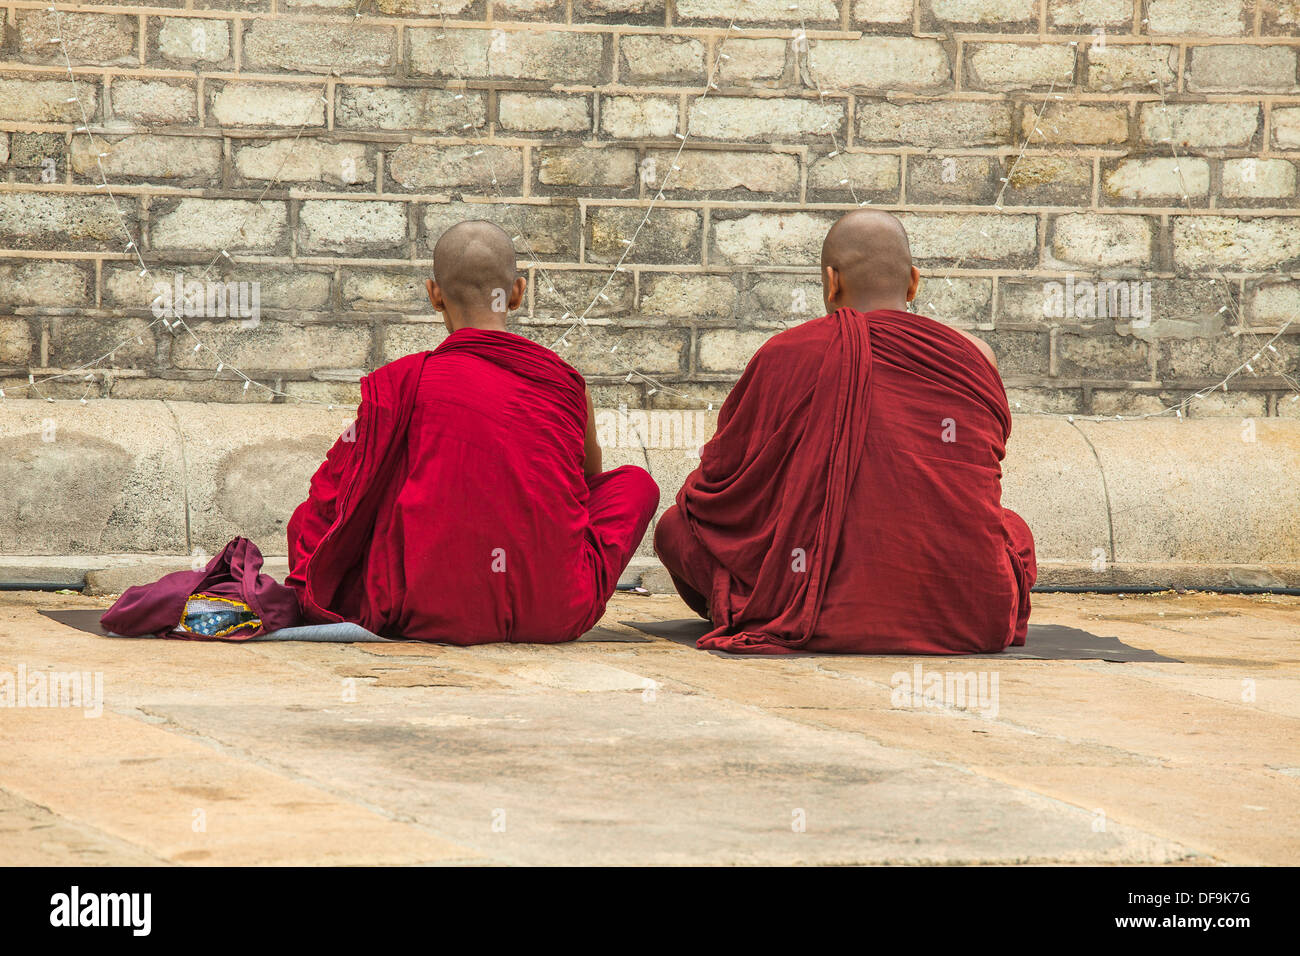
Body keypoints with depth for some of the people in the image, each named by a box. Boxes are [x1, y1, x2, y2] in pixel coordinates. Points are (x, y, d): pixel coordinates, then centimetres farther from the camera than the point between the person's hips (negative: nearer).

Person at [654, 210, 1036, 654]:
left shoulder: (785, 355, 0)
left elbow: (720, 478, 12)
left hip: (826, 618, -1)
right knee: (1013, 528, 36)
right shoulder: (973, 355, 7)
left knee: (676, 527, 18)